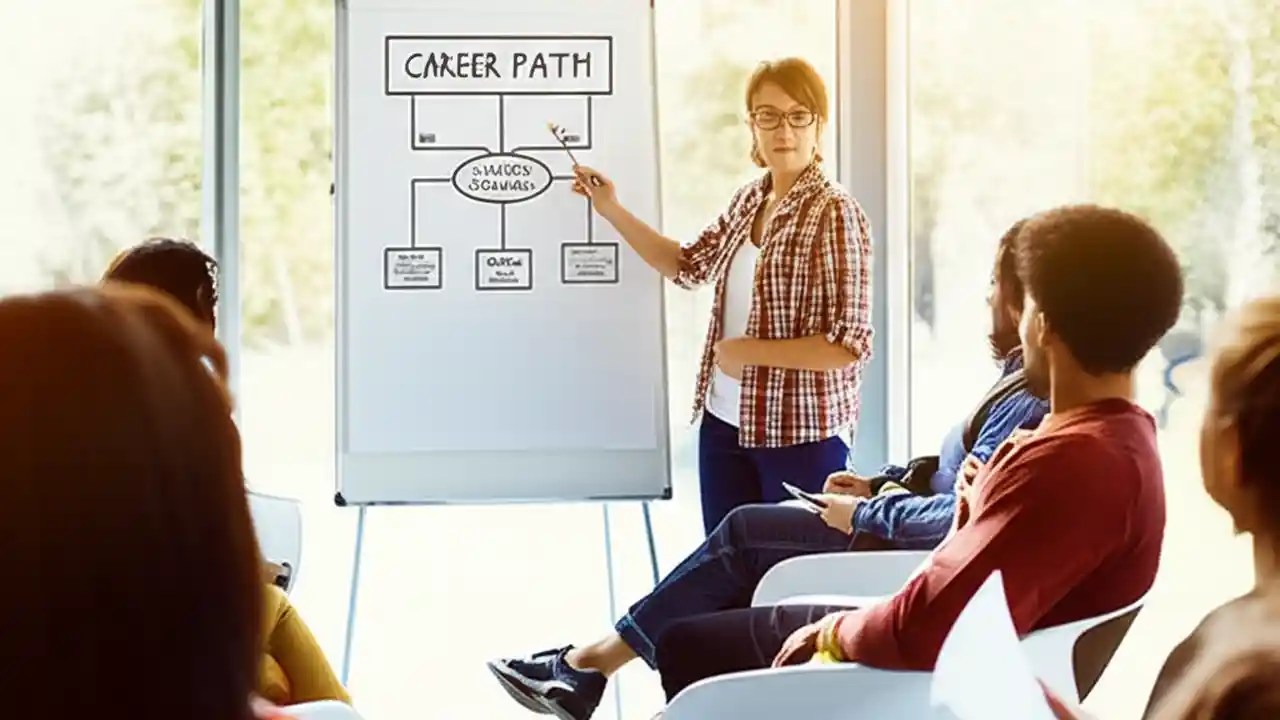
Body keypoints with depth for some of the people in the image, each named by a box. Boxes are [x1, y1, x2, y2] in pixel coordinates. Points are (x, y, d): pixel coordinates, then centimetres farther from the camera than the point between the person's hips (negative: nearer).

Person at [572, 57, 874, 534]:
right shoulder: (748, 199, 6)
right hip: (725, 423, 7)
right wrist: (612, 210, 15)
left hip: (801, 435, -7)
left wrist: (749, 351, -16)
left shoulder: (834, 214, -16)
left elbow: (851, 345, -19)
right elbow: (689, 266, 22)